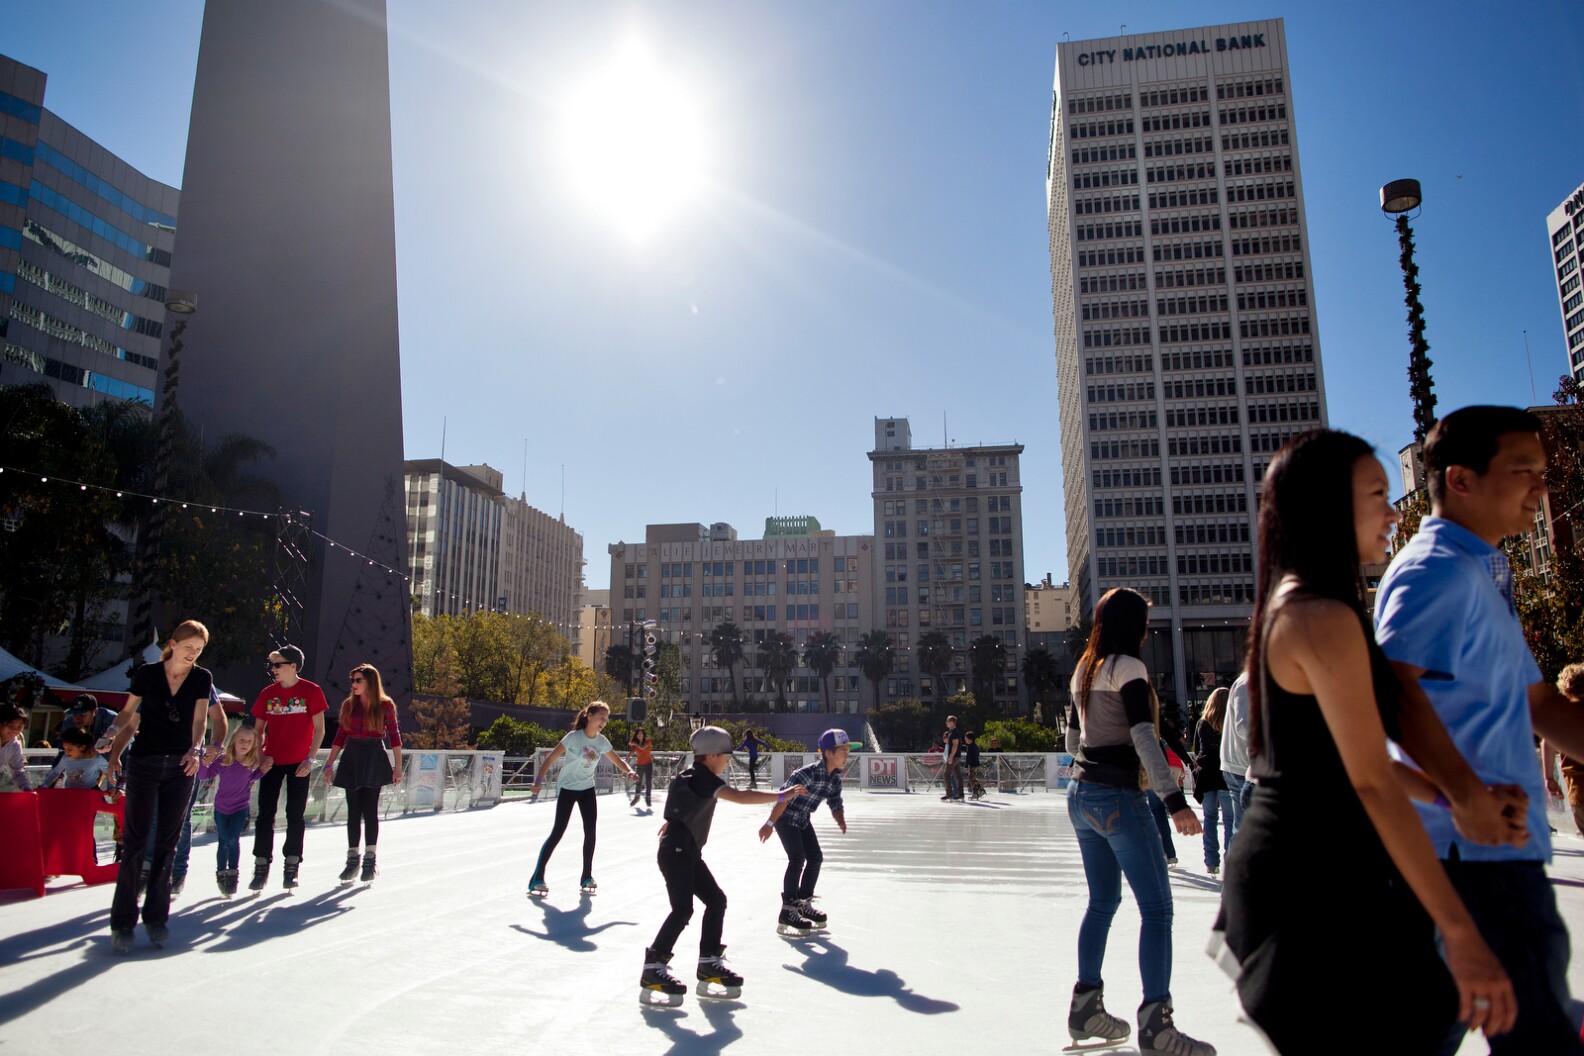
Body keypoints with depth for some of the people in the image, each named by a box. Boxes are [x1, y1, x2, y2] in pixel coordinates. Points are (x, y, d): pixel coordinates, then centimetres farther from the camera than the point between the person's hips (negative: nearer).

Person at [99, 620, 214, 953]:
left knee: (167, 842, 5)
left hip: (181, 765, 1)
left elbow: (199, 718, -6)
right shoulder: (146, 674, -1)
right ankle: (122, 922, 2)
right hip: (144, 763, -1)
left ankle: (156, 917, 15)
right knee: (135, 839, -4)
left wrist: (195, 749, -23)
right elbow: (128, 712, 9)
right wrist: (110, 737, 0)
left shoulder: (202, 678, 2)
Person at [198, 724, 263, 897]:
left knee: (233, 840, -10)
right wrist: (206, 764, -30)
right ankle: (221, 874, 25)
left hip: (241, 807, 0)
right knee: (223, 842, 8)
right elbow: (203, 777, -11)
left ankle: (233, 874, 4)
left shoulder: (252, 762, -11)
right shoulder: (223, 760, -17)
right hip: (221, 808, 0)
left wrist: (263, 770, -11)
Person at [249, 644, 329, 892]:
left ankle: (291, 868, 10)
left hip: (299, 763, -3)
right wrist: (261, 756, -3)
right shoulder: (268, 693, 4)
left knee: (295, 815, 2)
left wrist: (309, 759, -11)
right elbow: (258, 729, 11)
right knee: (265, 815, 1)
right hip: (271, 763, 3)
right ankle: (261, 868, 8)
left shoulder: (311, 691, -5)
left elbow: (319, 728, -4)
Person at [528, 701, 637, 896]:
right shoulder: (574, 737, -20)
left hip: (587, 789, 5)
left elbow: (617, 760, 6)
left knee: (590, 832, 2)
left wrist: (629, 770, -14)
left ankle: (587, 877, 14)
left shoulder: (602, 741, -3)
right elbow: (551, 758, -18)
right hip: (567, 788, -5)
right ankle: (536, 878, 2)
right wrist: (538, 780, -25)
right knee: (558, 832, -7)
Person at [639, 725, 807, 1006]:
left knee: (716, 900, 8)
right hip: (675, 852, -10)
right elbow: (738, 796, -32)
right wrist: (781, 796, -34)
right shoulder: (701, 778, -19)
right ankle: (652, 972, -8)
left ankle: (709, 965, 15)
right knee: (682, 909, -15)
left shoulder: (691, 777, 12)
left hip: (689, 853, 10)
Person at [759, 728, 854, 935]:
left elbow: (836, 805, 3)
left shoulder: (835, 780, -6)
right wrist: (770, 823, -28)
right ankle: (788, 912, -10)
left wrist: (841, 821, -18)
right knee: (797, 859, -15)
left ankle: (804, 903, 25)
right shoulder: (809, 773, -31)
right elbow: (784, 798, -30)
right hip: (785, 817, -8)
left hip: (803, 820, 8)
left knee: (816, 858, 9)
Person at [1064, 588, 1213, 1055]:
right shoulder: (1127, 667, -11)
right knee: (1157, 907, -3)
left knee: (1102, 901, 15)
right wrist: (1174, 799, -25)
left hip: (1080, 795, 8)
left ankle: (1085, 1006, 20)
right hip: (1117, 797, -8)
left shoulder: (1084, 670, 12)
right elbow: (1144, 737, -21)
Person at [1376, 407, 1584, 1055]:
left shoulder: (1481, 576, 21)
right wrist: (1466, 793, -34)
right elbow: (1394, 683, -28)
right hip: (1481, 846, -10)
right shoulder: (1438, 568, -13)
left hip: (1480, 841, 10)